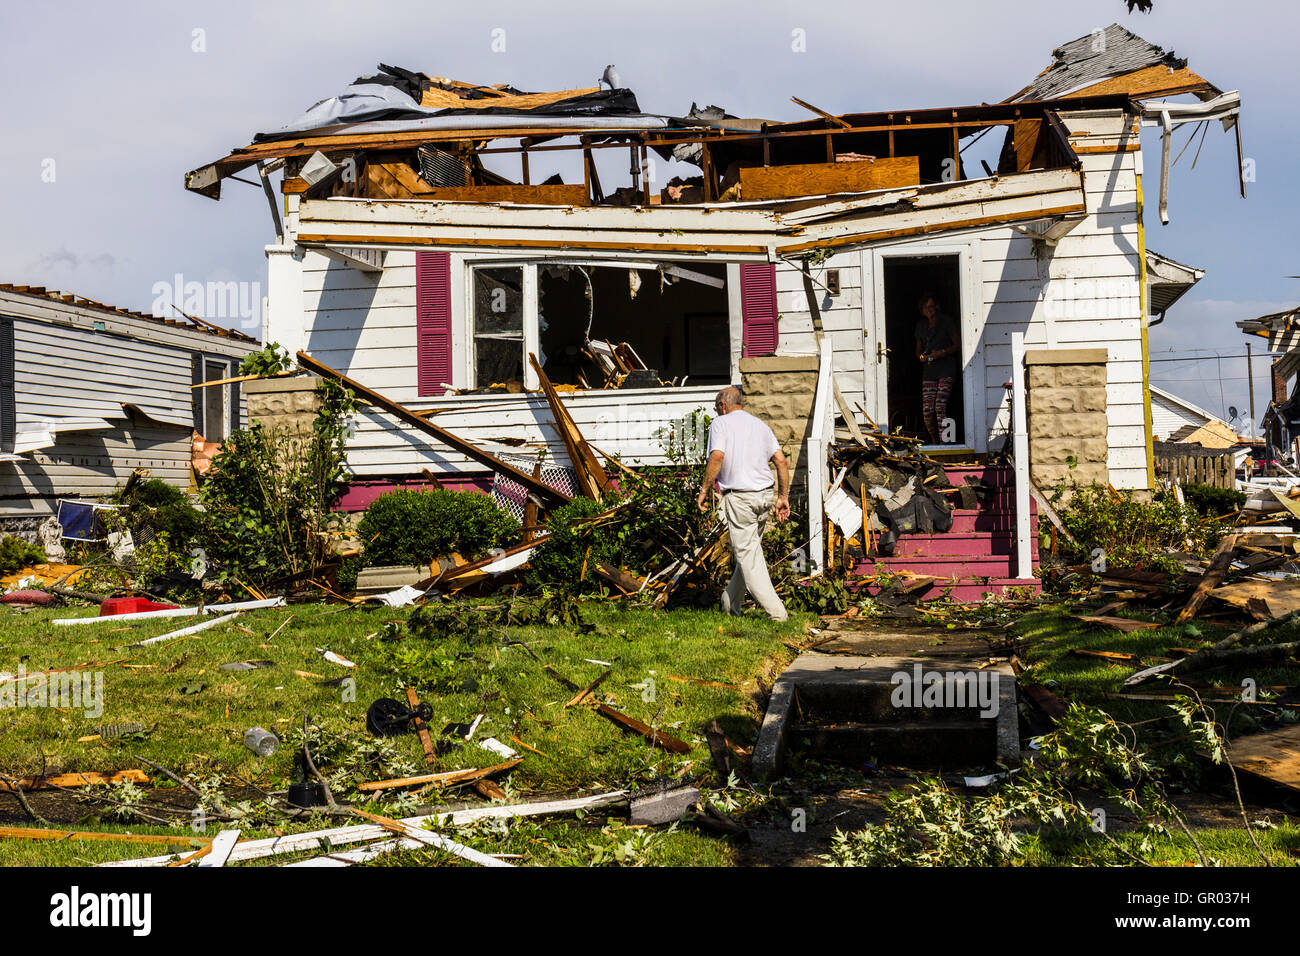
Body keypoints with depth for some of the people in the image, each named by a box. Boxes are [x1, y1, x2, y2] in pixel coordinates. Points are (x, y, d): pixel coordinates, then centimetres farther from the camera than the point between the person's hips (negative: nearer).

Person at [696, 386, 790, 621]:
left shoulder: (721, 423, 1)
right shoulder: (760, 424, 17)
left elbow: (717, 456, -15)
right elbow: (781, 461, 10)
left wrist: (704, 490, -8)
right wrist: (783, 497, 13)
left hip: (739, 497, -7)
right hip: (765, 495, 7)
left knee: (747, 553, -3)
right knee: (750, 549, 17)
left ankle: (775, 611, -9)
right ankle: (731, 603, 28)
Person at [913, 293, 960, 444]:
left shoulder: (946, 322, 1)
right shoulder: (921, 326, 15)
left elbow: (957, 345, 3)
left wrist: (942, 352, -12)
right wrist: (921, 356, 1)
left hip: (946, 370, -4)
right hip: (929, 371, 4)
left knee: (940, 406, -18)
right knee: (927, 410, -6)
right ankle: (934, 442, 12)